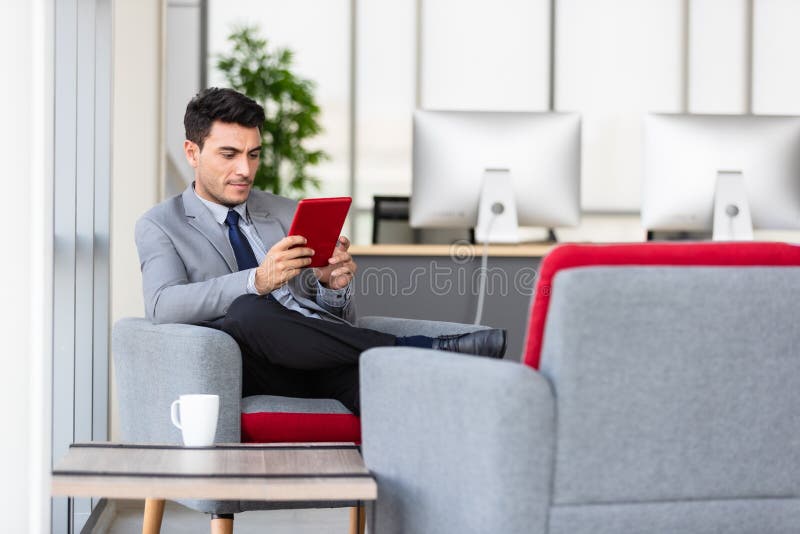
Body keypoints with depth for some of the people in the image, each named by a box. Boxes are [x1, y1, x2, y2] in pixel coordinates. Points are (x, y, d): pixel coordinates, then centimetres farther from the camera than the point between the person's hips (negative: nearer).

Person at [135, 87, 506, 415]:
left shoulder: (289, 215, 24)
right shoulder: (160, 226, 13)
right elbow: (162, 306, -9)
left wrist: (333, 285, -4)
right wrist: (257, 281, -24)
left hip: (324, 362, 3)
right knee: (247, 311, -37)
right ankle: (420, 349, -28)